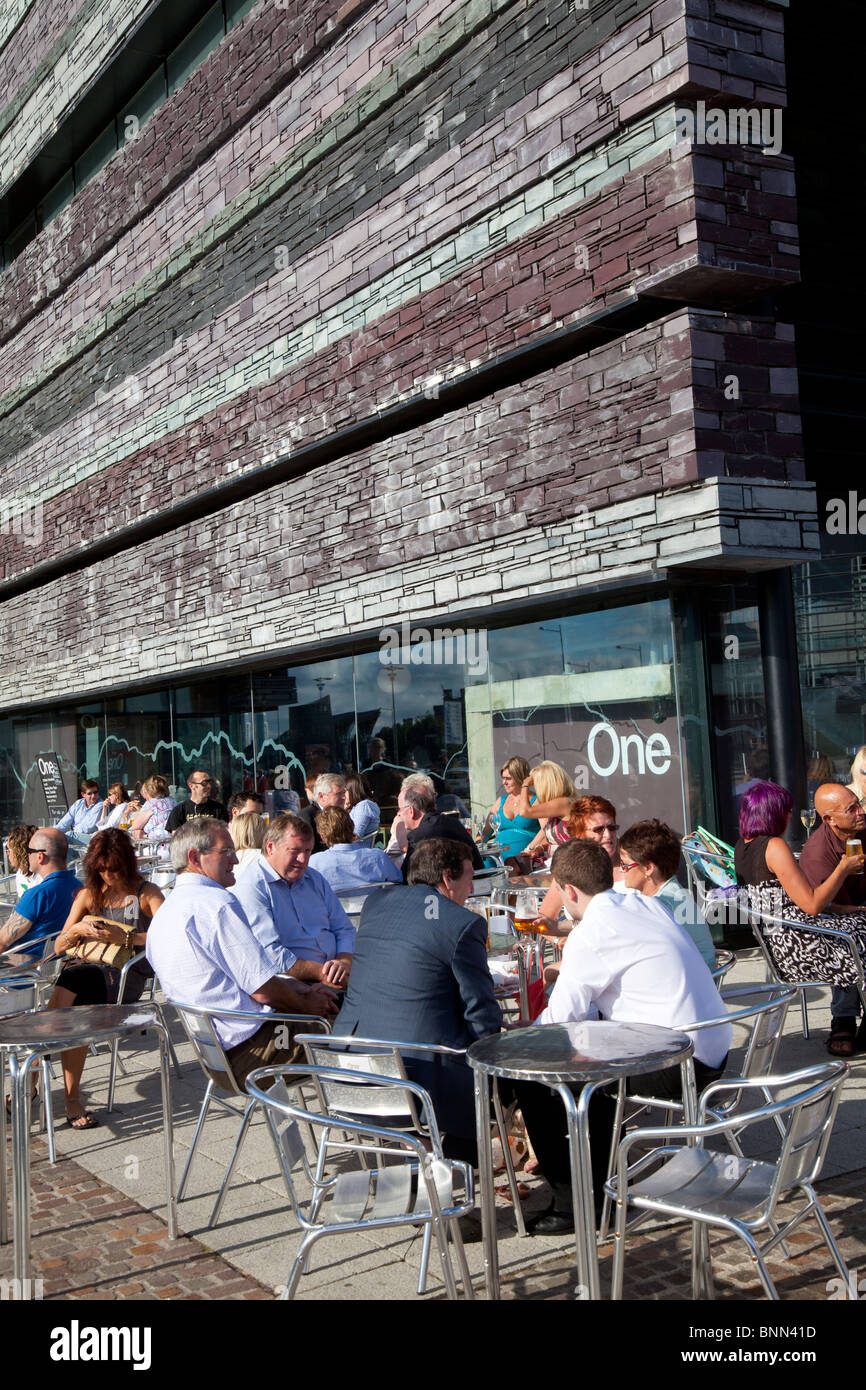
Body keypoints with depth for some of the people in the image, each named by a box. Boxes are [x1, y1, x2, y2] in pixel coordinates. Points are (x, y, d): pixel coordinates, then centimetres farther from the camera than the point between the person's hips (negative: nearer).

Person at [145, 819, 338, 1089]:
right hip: (249, 1051, -10)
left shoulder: (164, 912, 14)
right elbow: (263, 990, -18)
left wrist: (301, 989, 14)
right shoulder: (215, 903, -18)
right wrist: (308, 1005, 1)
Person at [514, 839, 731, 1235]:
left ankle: (570, 1202, 8)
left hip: (675, 1068, -9)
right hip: (714, 1051, 10)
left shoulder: (591, 934, -15)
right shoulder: (646, 903, 10)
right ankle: (597, 1181, 39)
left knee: (530, 1076, -3)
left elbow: (559, 1020, -10)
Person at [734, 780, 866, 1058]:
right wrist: (843, 869, -6)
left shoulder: (742, 846, 9)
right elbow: (812, 905, -21)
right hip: (800, 950, -10)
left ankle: (842, 1027, 23)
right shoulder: (774, 847, -19)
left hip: (776, 947, 10)